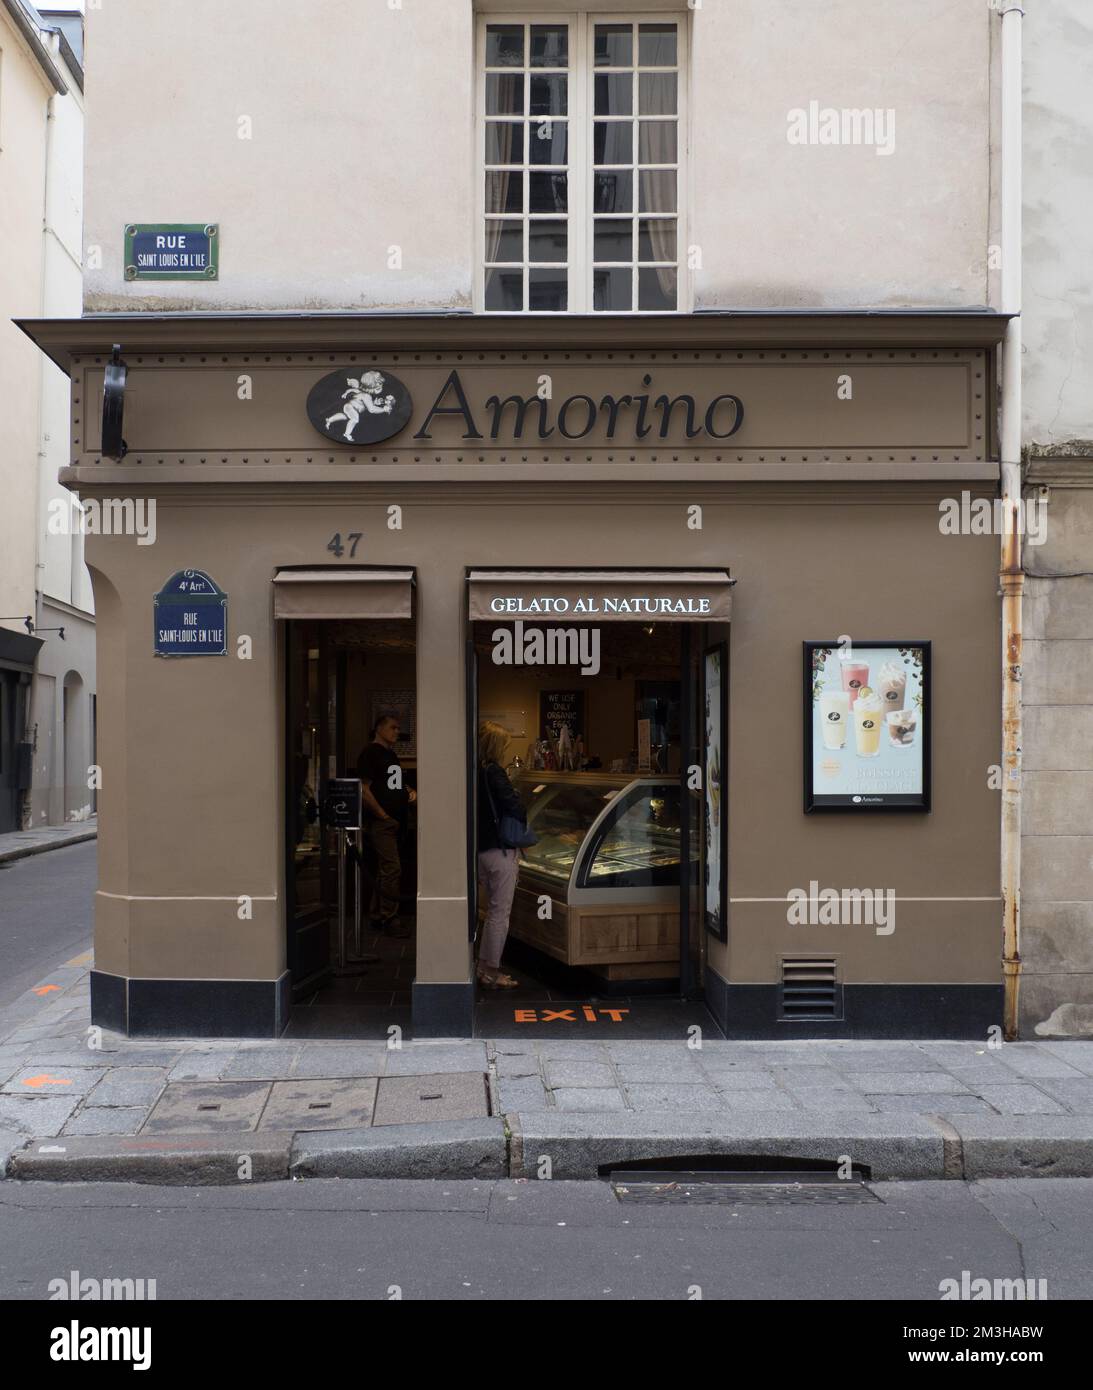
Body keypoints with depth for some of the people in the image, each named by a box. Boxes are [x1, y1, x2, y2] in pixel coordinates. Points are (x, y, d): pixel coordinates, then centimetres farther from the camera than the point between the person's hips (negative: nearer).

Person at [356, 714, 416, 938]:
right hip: (380, 822, -9)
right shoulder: (370, 753, -9)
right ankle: (389, 920, -4)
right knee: (392, 869, -11)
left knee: (385, 869, 13)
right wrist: (383, 815, -16)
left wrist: (410, 791, 9)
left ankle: (378, 917, 20)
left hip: (394, 822, 9)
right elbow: (364, 790, -15)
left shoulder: (391, 755, 18)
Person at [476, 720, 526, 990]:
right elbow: (514, 806, -22)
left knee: (494, 909, 19)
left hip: (481, 848, 9)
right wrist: (522, 820, -4)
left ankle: (483, 967, 24)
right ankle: (492, 973, 7)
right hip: (500, 851, -9)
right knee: (500, 912, 1)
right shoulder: (493, 772, -17)